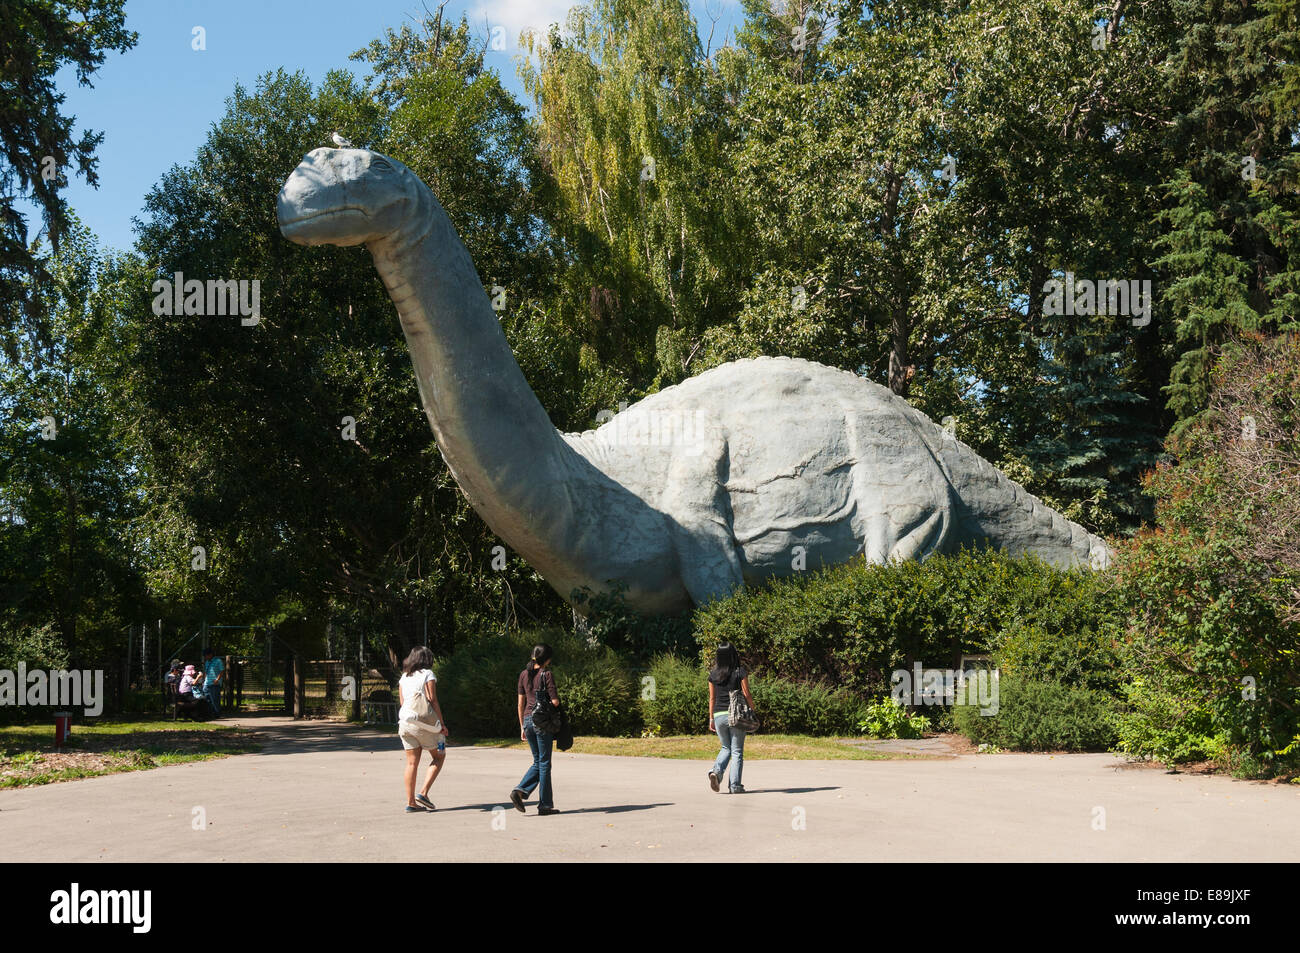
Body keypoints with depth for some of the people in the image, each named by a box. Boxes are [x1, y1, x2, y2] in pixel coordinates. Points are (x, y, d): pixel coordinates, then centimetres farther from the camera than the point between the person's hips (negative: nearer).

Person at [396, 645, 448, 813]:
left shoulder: (404, 677, 13)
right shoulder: (427, 675, -5)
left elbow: (402, 701, 13)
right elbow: (433, 701, -11)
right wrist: (442, 724, -8)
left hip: (405, 722, 6)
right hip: (423, 723, -6)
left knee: (412, 763, 7)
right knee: (439, 756, 10)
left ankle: (411, 802, 4)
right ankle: (423, 793, -2)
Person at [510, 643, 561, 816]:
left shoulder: (524, 674, 9)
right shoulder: (547, 674, -10)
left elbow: (521, 702, 11)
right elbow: (555, 701, -13)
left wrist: (522, 726, 17)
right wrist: (557, 699, 11)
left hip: (527, 719, 6)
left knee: (538, 761, 16)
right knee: (544, 763, 2)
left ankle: (520, 791, -3)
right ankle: (545, 805, 6)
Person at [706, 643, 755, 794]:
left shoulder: (713, 674, 3)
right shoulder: (740, 672, -7)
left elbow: (712, 698, 8)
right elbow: (746, 694, -5)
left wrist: (711, 718, 14)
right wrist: (753, 708, 9)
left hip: (718, 715, 3)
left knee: (726, 748, 20)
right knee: (737, 751, 5)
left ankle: (716, 770, -5)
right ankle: (734, 785, 2)